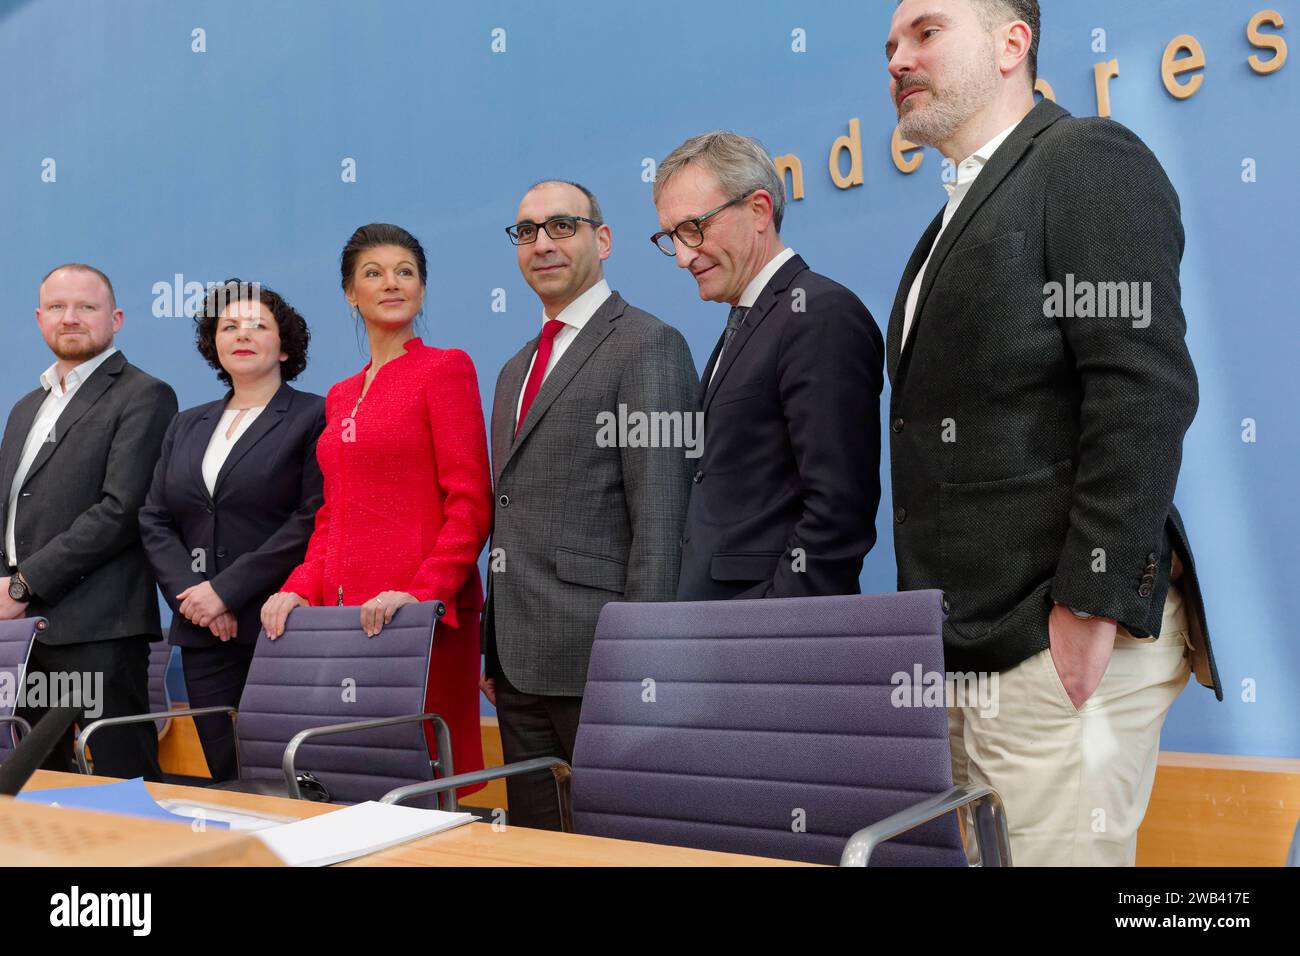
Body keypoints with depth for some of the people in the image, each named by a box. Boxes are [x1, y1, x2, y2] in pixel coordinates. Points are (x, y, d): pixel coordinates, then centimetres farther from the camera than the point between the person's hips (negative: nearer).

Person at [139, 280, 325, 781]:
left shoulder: (315, 417, -1)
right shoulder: (186, 425, 18)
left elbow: (313, 520, -11)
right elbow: (154, 520, 13)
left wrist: (228, 590, -13)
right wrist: (190, 593, -4)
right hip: (204, 635, 5)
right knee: (226, 779, 6)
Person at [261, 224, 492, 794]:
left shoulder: (445, 368, -3)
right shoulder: (341, 396, 18)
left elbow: (471, 504, -9)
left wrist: (423, 592, -19)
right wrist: (301, 588, 5)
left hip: (420, 613, -6)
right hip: (345, 612, 6)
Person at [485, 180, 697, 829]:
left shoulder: (648, 346, -6)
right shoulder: (516, 370, 20)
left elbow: (659, 516, -14)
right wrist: (494, 645, 16)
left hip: (595, 654, -8)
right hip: (519, 657, 8)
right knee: (533, 833, 15)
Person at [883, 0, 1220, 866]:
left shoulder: (1089, 160, -4)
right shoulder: (961, 214, 22)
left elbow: (1146, 391, -15)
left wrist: (1091, 607, -19)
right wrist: (931, 626, 13)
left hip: (1061, 642, -8)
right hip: (965, 650, 8)